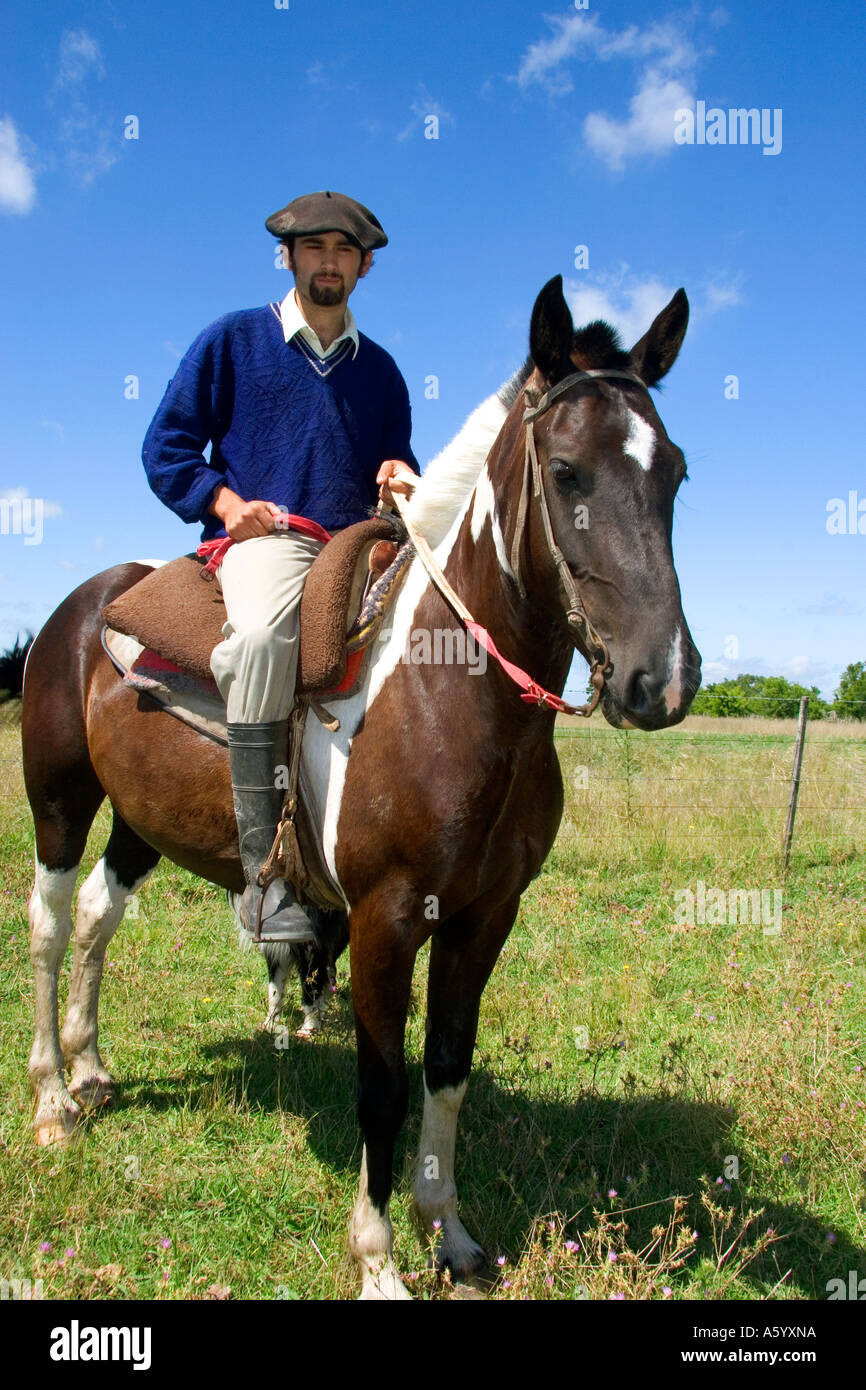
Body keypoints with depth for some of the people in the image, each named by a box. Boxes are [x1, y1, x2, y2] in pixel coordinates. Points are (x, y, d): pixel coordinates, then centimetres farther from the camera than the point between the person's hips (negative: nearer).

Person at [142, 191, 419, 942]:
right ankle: (263, 871, -36)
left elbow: (395, 464, 28)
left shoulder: (378, 368, 22)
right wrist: (228, 501, -9)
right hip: (263, 538, -4)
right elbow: (166, 449, 8)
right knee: (267, 630, -39)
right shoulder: (232, 341, 11)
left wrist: (400, 477, 3)